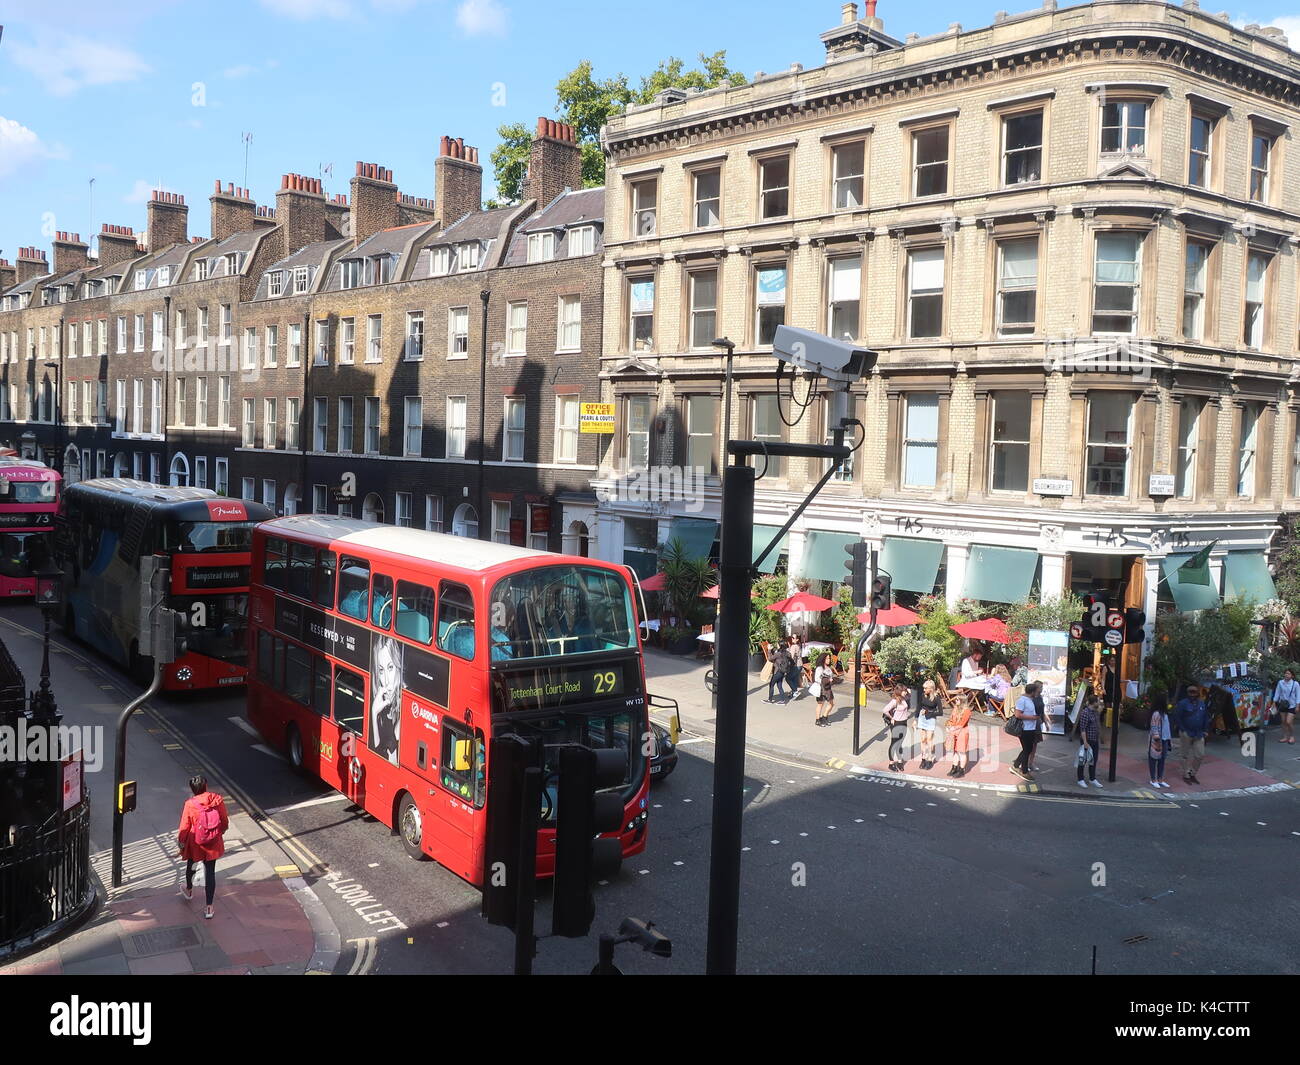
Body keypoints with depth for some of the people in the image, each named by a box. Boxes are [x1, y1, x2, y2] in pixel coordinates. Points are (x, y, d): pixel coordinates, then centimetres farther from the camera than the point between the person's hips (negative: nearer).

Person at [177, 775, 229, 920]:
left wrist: (180, 846, 4)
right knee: (210, 872, 8)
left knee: (191, 865, 28)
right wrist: (220, 833, 19)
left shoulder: (189, 804, -19)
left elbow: (184, 828, -10)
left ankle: (189, 890, 55)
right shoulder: (218, 800, -14)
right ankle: (209, 908, 7)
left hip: (195, 844, -1)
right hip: (213, 844, 1)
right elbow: (225, 821, -2)